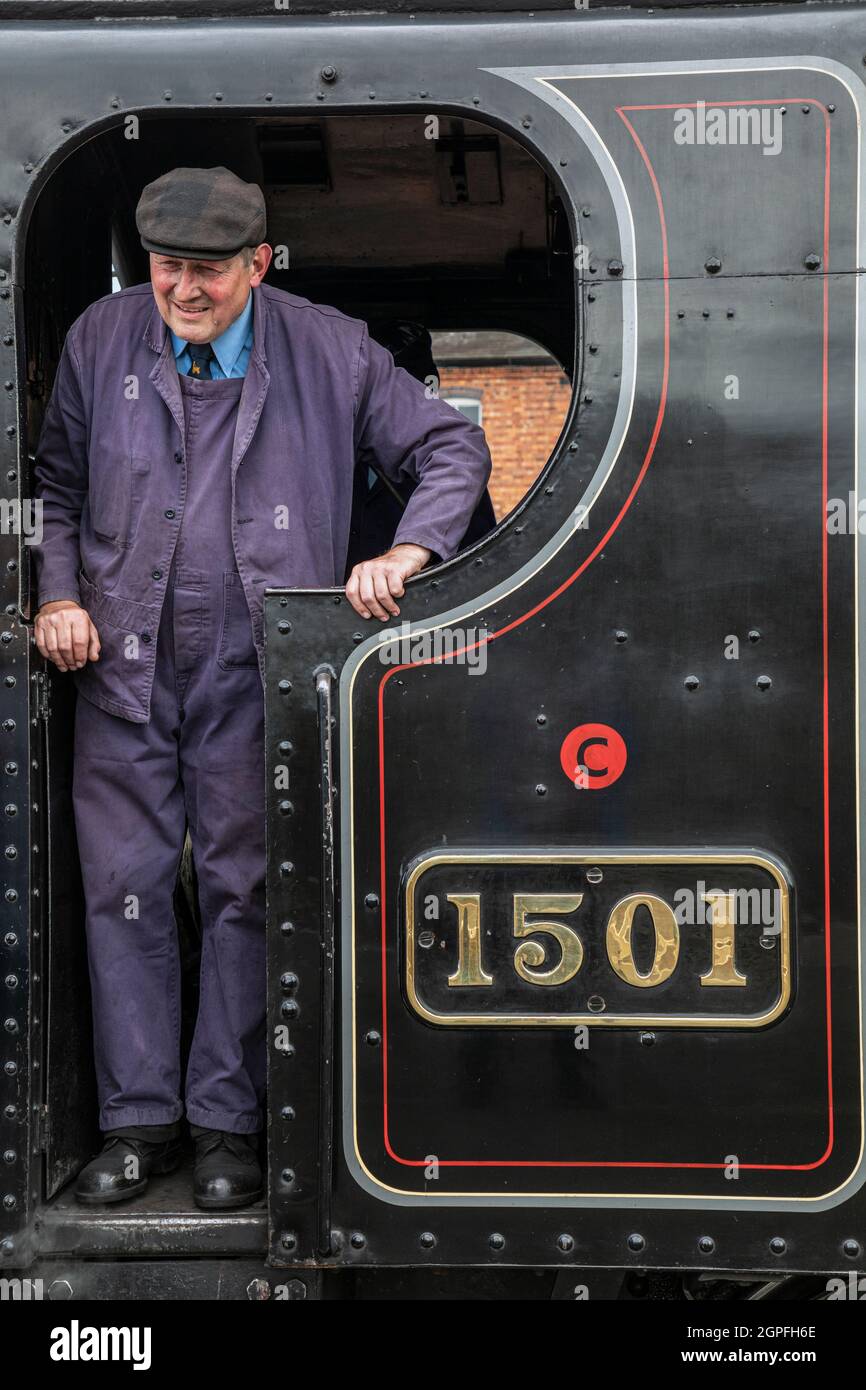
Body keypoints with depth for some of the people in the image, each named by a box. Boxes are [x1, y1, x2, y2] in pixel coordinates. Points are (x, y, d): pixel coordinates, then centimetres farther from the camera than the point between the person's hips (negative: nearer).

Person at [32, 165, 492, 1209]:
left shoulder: (327, 352, -2)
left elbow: (454, 448, 2)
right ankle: (138, 1118, 17)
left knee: (242, 891, 4)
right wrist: (58, 594, 2)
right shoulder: (101, 339, 5)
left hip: (252, 672, -2)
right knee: (121, 886, 4)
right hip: (122, 664, 2)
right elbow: (55, 483, 16)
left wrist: (405, 553, -12)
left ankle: (228, 1121, 17)